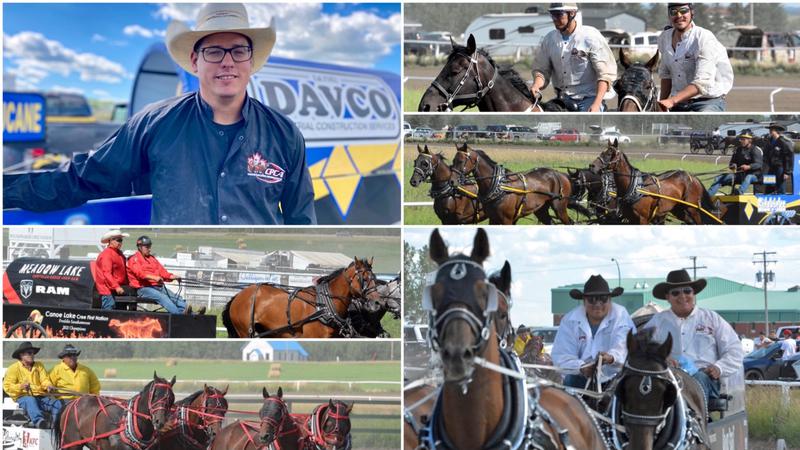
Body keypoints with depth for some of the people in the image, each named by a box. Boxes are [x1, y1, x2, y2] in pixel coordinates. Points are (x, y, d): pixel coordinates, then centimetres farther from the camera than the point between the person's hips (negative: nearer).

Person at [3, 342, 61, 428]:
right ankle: (38, 421, -62)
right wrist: (20, 387, -18)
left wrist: (48, 386, -13)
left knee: (57, 404, -24)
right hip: (23, 396, -4)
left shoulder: (39, 366, 22)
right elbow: (7, 386, 1)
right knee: (30, 401, -40)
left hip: (41, 396, 4)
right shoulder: (14, 368, 9)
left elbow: (45, 380, 12)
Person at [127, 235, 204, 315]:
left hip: (158, 287, 7)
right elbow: (139, 273, -14)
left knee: (176, 297, -15)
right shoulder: (134, 259, 5)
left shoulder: (152, 258, 27)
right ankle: (179, 314, -56)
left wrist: (172, 277, -2)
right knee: (162, 297, -33)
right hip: (144, 288, -7)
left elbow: (162, 271, 19)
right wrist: (154, 278, -30)